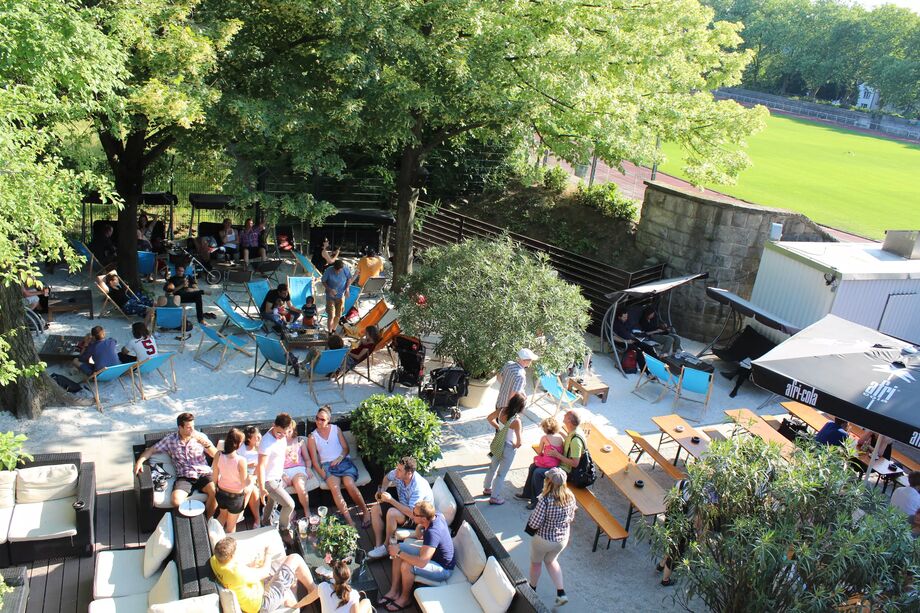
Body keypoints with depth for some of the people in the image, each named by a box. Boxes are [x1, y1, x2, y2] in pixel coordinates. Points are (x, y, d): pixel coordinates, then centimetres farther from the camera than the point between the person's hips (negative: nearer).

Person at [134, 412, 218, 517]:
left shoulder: (201, 436, 7)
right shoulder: (170, 439, 7)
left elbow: (216, 455, 4)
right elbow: (151, 450, 13)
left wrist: (206, 443, -14)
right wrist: (140, 461, -5)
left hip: (203, 474, 0)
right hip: (184, 476, 0)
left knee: (215, 492, -31)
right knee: (176, 501, -31)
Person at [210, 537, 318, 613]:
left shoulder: (214, 561, -13)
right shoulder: (238, 572, -36)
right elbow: (265, 572, -17)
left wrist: (251, 565, 3)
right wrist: (267, 553, 0)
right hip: (263, 604, -9)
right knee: (294, 559, -4)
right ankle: (313, 589, 14)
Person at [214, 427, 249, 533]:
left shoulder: (218, 455, -19)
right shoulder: (241, 461, -32)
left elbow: (215, 477, -4)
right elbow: (244, 483, -20)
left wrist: (217, 487, 14)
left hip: (221, 493, 4)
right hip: (235, 496, -4)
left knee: (223, 515, 34)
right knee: (231, 525, 22)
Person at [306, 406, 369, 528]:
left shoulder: (336, 429, 15)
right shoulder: (313, 437, 14)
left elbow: (346, 448, 12)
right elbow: (314, 458, 7)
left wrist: (340, 458, -9)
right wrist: (321, 473, -9)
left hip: (343, 461, 0)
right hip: (327, 465, 0)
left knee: (349, 484, -31)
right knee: (335, 488, -32)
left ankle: (366, 512, -16)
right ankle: (350, 521, -36)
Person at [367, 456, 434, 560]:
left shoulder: (418, 487, -35)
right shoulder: (398, 474, -14)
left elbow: (412, 514, -38)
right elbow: (387, 477, 12)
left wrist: (391, 500, -33)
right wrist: (382, 491, -8)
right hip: (403, 506, 8)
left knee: (392, 513, -32)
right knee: (376, 509, -6)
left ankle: (386, 547, -11)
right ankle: (378, 546, -5)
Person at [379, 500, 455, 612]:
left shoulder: (432, 533, -36)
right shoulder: (437, 516, -12)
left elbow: (422, 562, -39)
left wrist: (399, 553, -28)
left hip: (443, 569, -9)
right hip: (432, 553, 9)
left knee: (406, 566, -28)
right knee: (398, 548, 1)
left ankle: (404, 599, 0)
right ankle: (394, 591, 8)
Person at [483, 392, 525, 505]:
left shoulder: (502, 411, -15)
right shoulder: (516, 421, -33)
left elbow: (489, 418, 4)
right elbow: (519, 443, -27)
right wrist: (516, 445, -6)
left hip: (498, 444, 7)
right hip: (508, 448, -7)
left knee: (493, 466, 28)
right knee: (501, 473, 13)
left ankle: (487, 489, 48)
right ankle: (494, 497, 28)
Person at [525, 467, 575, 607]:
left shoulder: (545, 500, -33)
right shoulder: (570, 497, -15)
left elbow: (534, 524, -25)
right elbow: (571, 518, 1)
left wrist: (533, 512, -6)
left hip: (543, 539, -5)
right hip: (563, 538, 5)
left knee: (536, 562, 25)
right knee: (551, 561, 32)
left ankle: (532, 589, 47)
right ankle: (561, 593, 27)